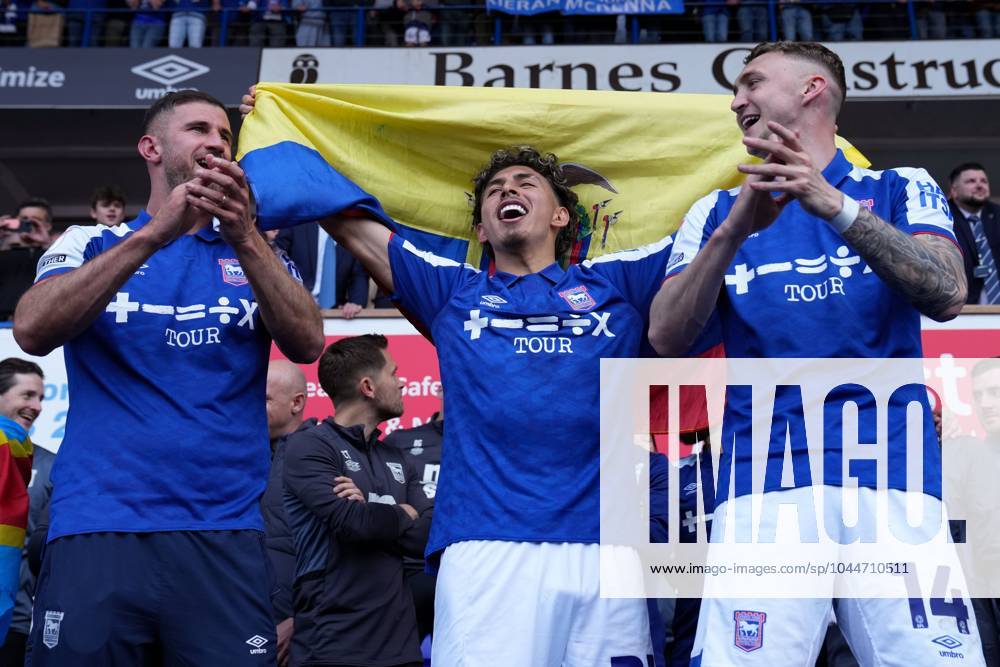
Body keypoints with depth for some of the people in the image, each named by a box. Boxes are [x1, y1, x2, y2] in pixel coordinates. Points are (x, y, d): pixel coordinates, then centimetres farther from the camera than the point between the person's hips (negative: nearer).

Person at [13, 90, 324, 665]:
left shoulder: (257, 255, 13)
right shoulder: (91, 244, 9)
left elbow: (308, 344, -5)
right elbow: (32, 331, -10)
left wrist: (244, 238, -19)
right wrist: (154, 234, -19)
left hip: (225, 535, 1)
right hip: (95, 530, -1)